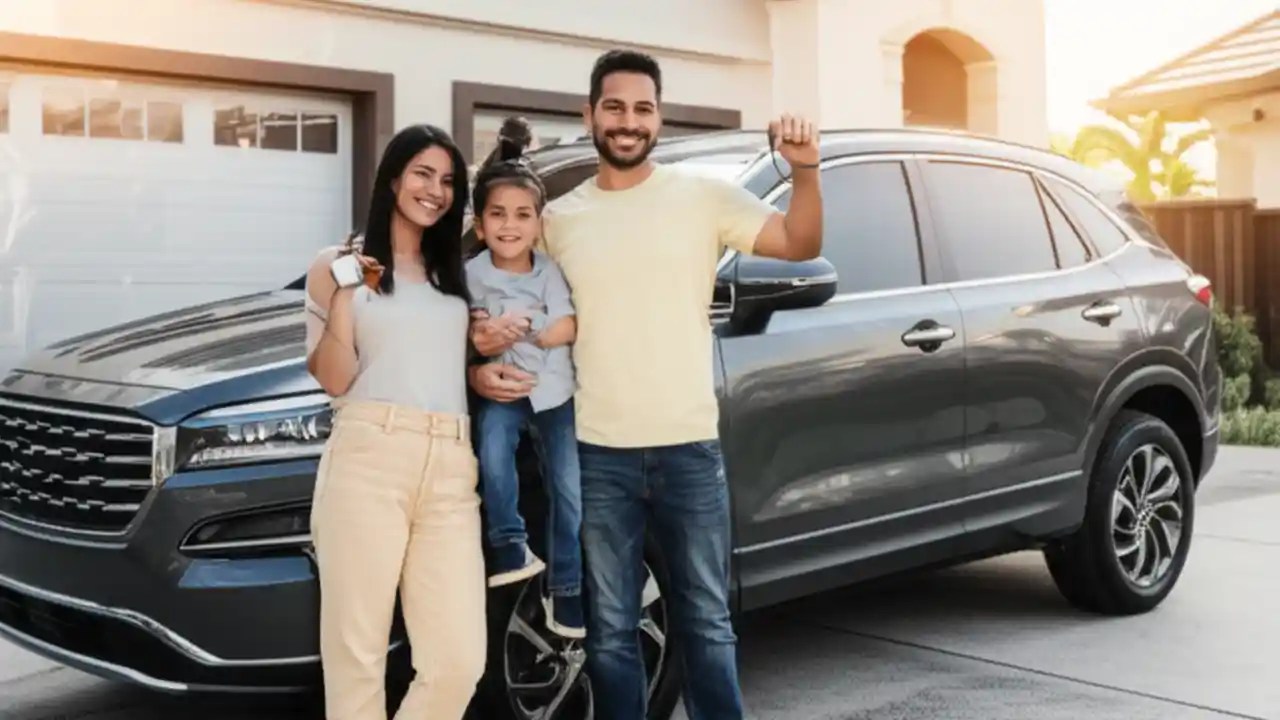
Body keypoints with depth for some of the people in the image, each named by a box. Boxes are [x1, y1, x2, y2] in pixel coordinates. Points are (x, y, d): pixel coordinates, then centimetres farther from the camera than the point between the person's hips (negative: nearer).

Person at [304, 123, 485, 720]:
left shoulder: (456, 272, 24)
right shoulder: (339, 265, 10)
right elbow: (334, 379, 1)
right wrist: (343, 292, -10)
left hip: (451, 470, 4)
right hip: (368, 460, -4)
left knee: (458, 661, -7)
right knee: (357, 655, -4)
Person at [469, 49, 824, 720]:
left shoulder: (704, 196, 1)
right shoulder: (558, 219, 6)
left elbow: (801, 243, -7)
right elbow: (525, 314, 14)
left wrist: (804, 168, -23)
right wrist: (484, 361, -6)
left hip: (689, 447, -1)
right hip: (599, 455, 1)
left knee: (707, 622, 10)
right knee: (610, 631, 10)